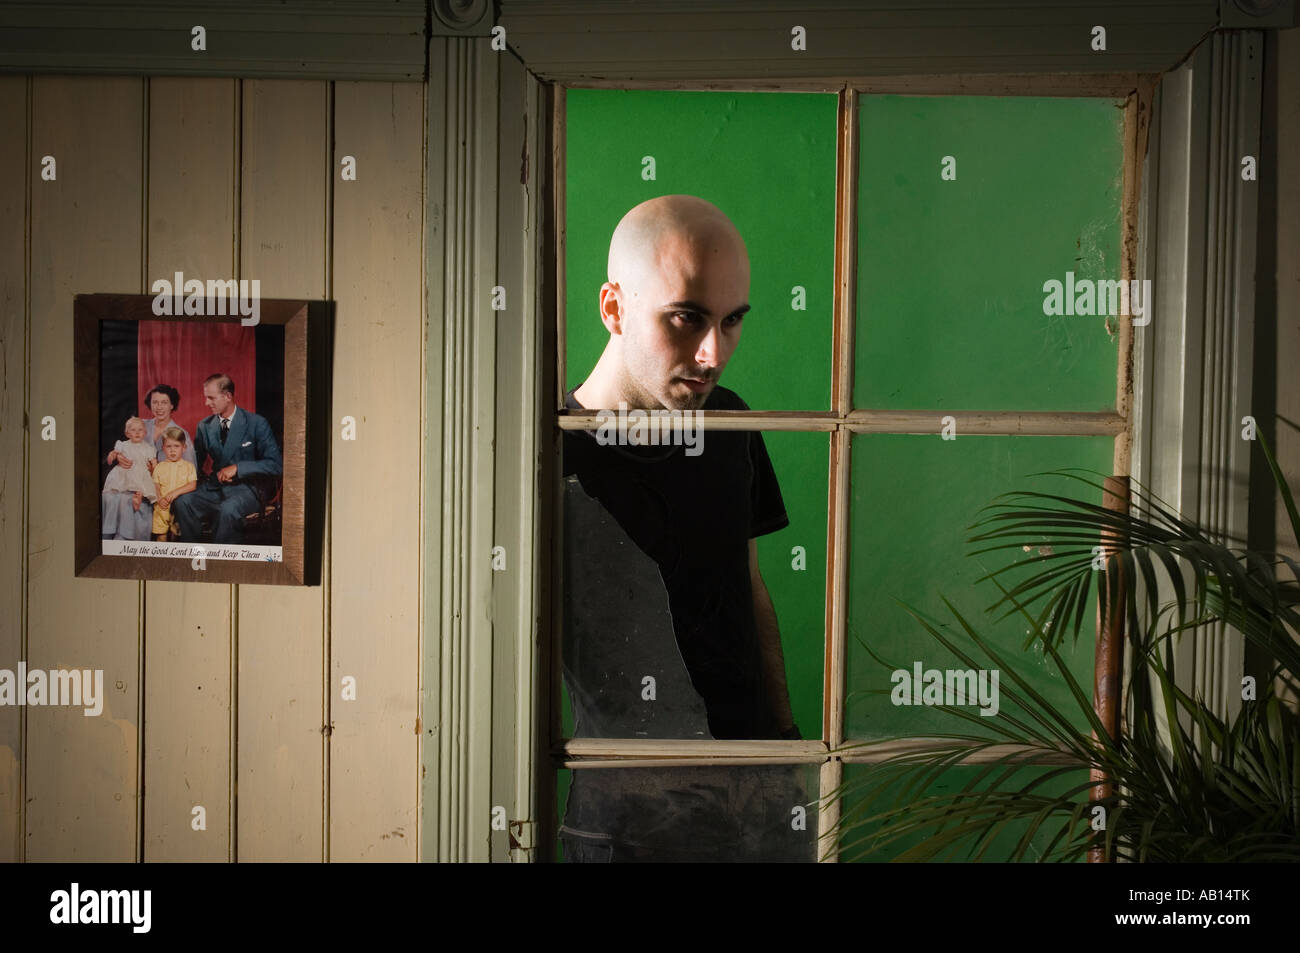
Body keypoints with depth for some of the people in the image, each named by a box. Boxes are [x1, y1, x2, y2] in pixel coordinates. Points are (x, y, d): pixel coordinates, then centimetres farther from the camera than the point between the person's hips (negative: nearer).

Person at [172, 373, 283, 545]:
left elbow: (276, 465, -12)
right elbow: (196, 463, 21)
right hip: (215, 486, 5)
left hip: (248, 487, -5)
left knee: (227, 509, -37)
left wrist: (238, 468, -19)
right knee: (182, 502, -23)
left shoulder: (257, 424, -6)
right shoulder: (204, 426, 10)